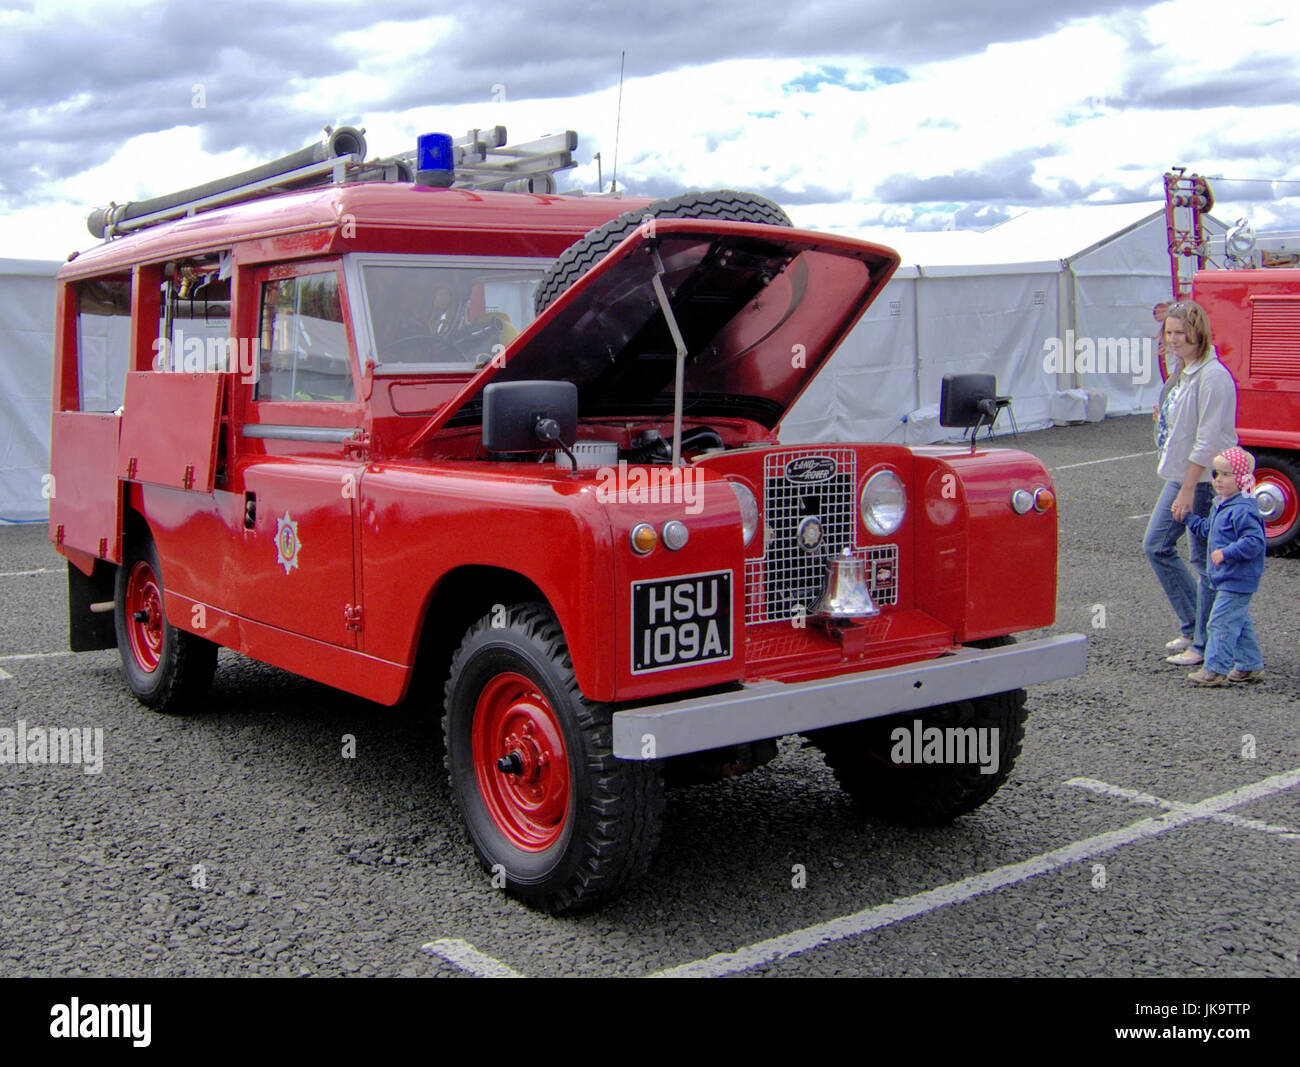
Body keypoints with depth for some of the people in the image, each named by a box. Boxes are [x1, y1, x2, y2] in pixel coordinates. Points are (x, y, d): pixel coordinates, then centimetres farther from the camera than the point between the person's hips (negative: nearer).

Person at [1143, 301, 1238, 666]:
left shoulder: (1212, 376, -18)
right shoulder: (1181, 371, 11)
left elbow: (1208, 441, -21)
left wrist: (1188, 490, -21)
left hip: (1206, 481, -10)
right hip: (1180, 475, 10)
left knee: (1204, 560, -2)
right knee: (1156, 546, 13)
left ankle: (1204, 644, 7)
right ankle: (1193, 625, 24)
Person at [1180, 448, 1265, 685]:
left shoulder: (1243, 510, -20)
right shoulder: (1221, 505, 12)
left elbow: (1254, 541, -27)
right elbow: (1207, 530, 28)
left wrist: (1226, 553, -33)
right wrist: (1187, 516, 24)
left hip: (1237, 580, -11)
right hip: (1227, 578, 11)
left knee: (1221, 622, -9)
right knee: (1239, 622, 18)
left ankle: (1215, 670, -4)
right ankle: (1251, 665, 28)